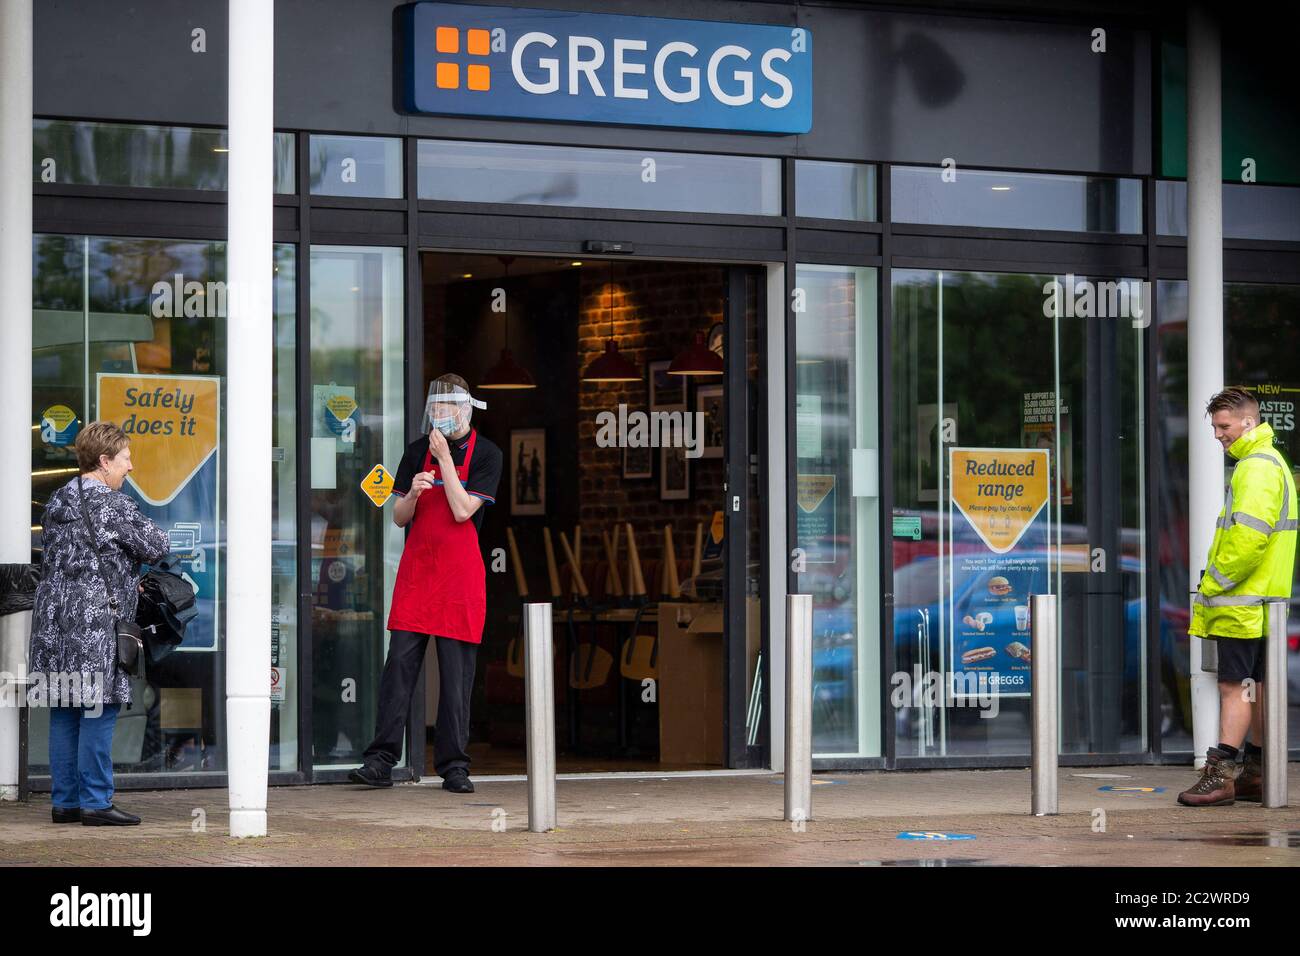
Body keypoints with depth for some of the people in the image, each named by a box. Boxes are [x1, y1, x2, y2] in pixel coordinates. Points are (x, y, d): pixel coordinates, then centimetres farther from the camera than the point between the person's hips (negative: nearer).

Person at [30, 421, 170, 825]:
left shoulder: (58, 500, 16)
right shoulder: (113, 504, -10)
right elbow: (156, 546, -8)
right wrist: (152, 536, 16)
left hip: (53, 615, 8)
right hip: (95, 618, -8)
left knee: (63, 711, 9)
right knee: (99, 709, -5)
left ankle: (64, 800, 12)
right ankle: (95, 802, -5)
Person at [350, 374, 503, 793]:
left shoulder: (486, 454, 0)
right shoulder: (418, 451, 11)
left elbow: (463, 511, -11)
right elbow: (399, 518, 10)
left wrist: (445, 459, -11)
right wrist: (413, 494, -11)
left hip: (460, 573, -3)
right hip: (416, 569, 3)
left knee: (456, 671, -1)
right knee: (400, 661, -4)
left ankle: (453, 765, 5)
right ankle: (381, 761, -5)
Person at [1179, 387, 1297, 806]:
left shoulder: (1257, 467, -14)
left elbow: (1248, 537, -24)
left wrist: (1213, 584, -15)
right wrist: (1215, 589, 19)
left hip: (1243, 602, -10)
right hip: (1258, 601, 10)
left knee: (1234, 685, -11)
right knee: (1255, 686, 11)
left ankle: (1221, 775, -12)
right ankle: (1255, 773, 15)